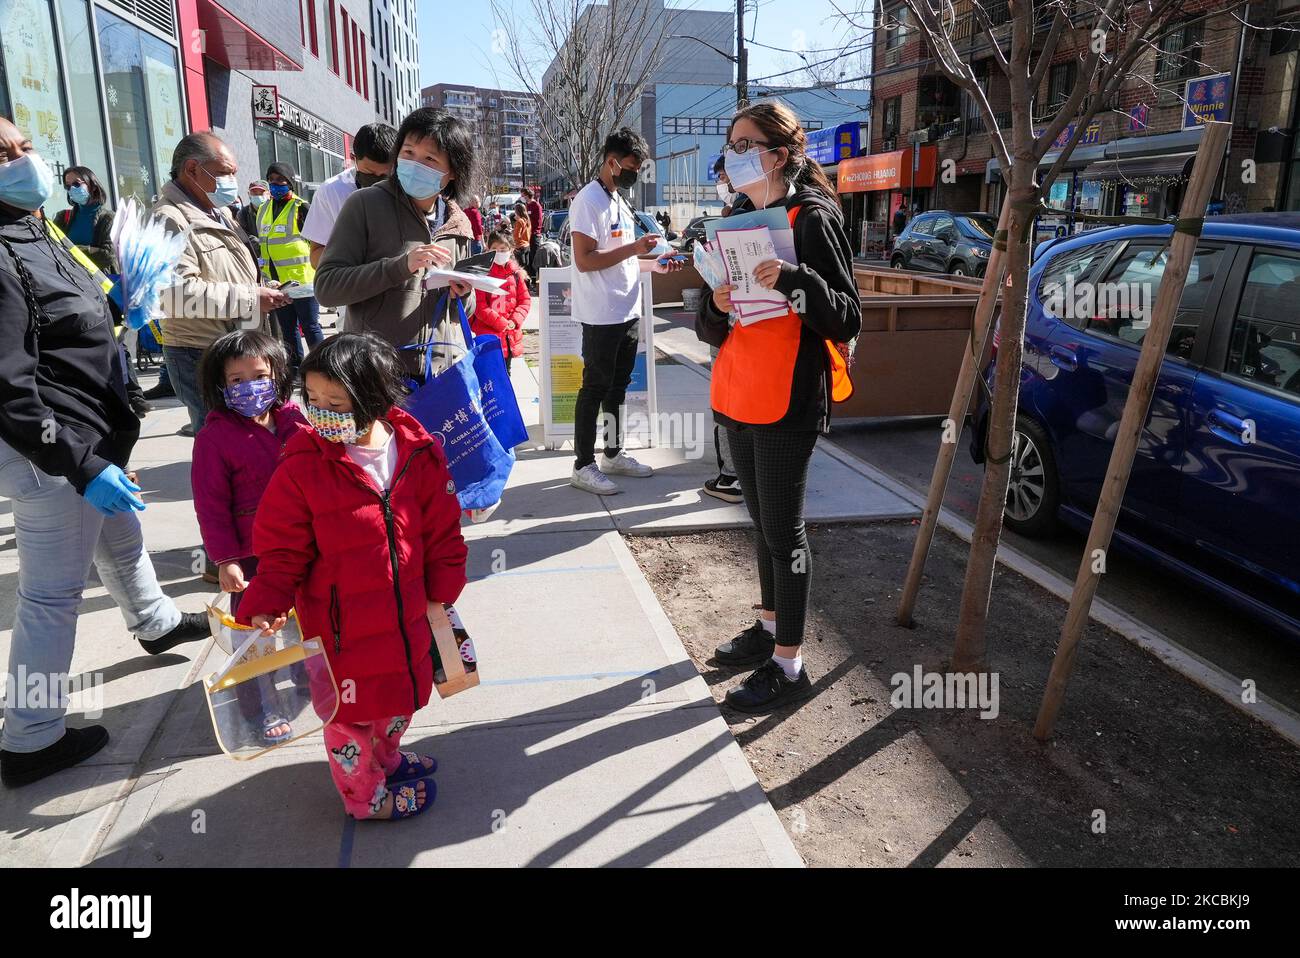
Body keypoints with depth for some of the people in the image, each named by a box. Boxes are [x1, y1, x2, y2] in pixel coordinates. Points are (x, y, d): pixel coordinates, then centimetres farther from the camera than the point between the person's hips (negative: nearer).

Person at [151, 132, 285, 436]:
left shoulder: (220, 213, 19)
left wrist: (266, 290, 12)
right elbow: (177, 293, -26)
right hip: (202, 358, -9)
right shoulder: (169, 220, -13)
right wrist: (250, 299, -21)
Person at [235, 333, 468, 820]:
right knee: (350, 708, 14)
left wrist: (440, 593, 4)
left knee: (402, 692, 26)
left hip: (406, 615, 4)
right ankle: (365, 794, 41)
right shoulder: (302, 467, -18)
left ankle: (384, 756, 56)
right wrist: (263, 607, -23)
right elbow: (282, 552, -12)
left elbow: (443, 531, 0)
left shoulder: (419, 454, -10)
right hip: (340, 624, -4)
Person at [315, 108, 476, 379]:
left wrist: (464, 294, -3)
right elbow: (326, 287, -10)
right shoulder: (365, 204, -2)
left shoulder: (458, 224, 10)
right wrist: (401, 265, -20)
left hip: (446, 374, 4)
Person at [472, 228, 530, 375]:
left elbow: (525, 300, 8)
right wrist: (502, 323, -15)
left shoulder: (516, 273, 8)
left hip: (510, 336, 5)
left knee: (505, 373, 16)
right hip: (487, 334, -5)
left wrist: (514, 321, -9)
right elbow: (479, 305, -11)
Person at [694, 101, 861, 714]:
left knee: (783, 531, -1)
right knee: (762, 522, 17)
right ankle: (769, 627, 33)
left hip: (785, 403, -8)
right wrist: (716, 306, -10)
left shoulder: (812, 219, -9)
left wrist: (796, 282, -29)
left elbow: (848, 320, -13)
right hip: (736, 398, 8)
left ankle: (788, 665, 10)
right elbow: (711, 329, 13)